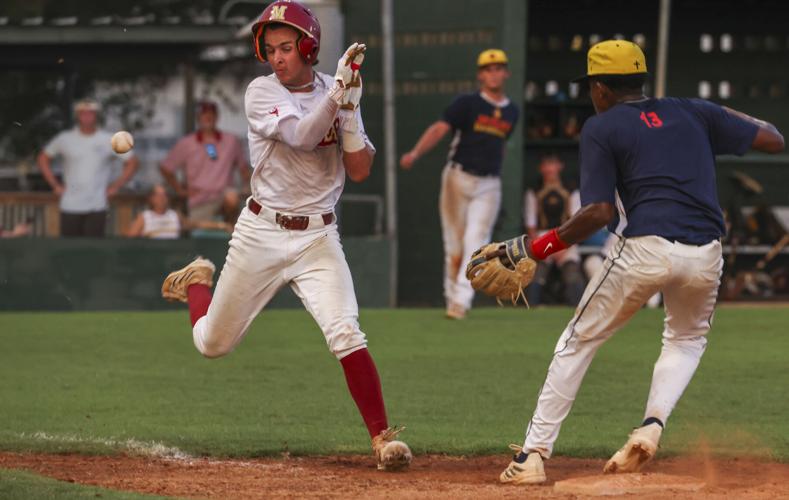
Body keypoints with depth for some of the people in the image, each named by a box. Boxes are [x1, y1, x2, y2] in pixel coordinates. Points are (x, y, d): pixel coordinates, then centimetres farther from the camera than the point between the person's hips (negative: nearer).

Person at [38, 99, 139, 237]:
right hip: (70, 205, 1)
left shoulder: (109, 140, 4)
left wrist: (115, 186, 2)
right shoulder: (64, 139, 7)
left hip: (97, 206, -1)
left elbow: (131, 162, 10)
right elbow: (43, 158, 17)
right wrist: (55, 185, 7)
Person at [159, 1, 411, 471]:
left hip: (318, 238, 0)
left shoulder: (336, 94, 2)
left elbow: (360, 170, -4)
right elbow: (301, 136, -24)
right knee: (213, 344, 12)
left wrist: (351, 110, -15)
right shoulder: (261, 92, -7)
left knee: (345, 335, -20)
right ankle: (197, 282, 46)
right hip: (261, 233, 0)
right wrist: (337, 91, -29)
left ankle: (383, 437, -13)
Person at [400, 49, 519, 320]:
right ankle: (452, 296, 13)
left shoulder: (511, 112, 10)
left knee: (475, 243, -10)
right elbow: (440, 128, -16)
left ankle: (461, 302, -14)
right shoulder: (467, 103, -4)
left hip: (489, 185, 2)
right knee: (455, 245, 0)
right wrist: (415, 153, -31)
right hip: (458, 178, -2)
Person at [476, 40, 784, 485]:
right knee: (688, 338, 31)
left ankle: (534, 456, 8)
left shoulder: (601, 128, 5)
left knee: (578, 343, 13)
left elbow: (600, 213, -6)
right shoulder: (694, 113, 18)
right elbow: (774, 140, 19)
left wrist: (538, 246, -1)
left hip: (645, 249, -4)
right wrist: (726, 115, 36)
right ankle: (652, 425, 6)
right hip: (705, 255, 4)